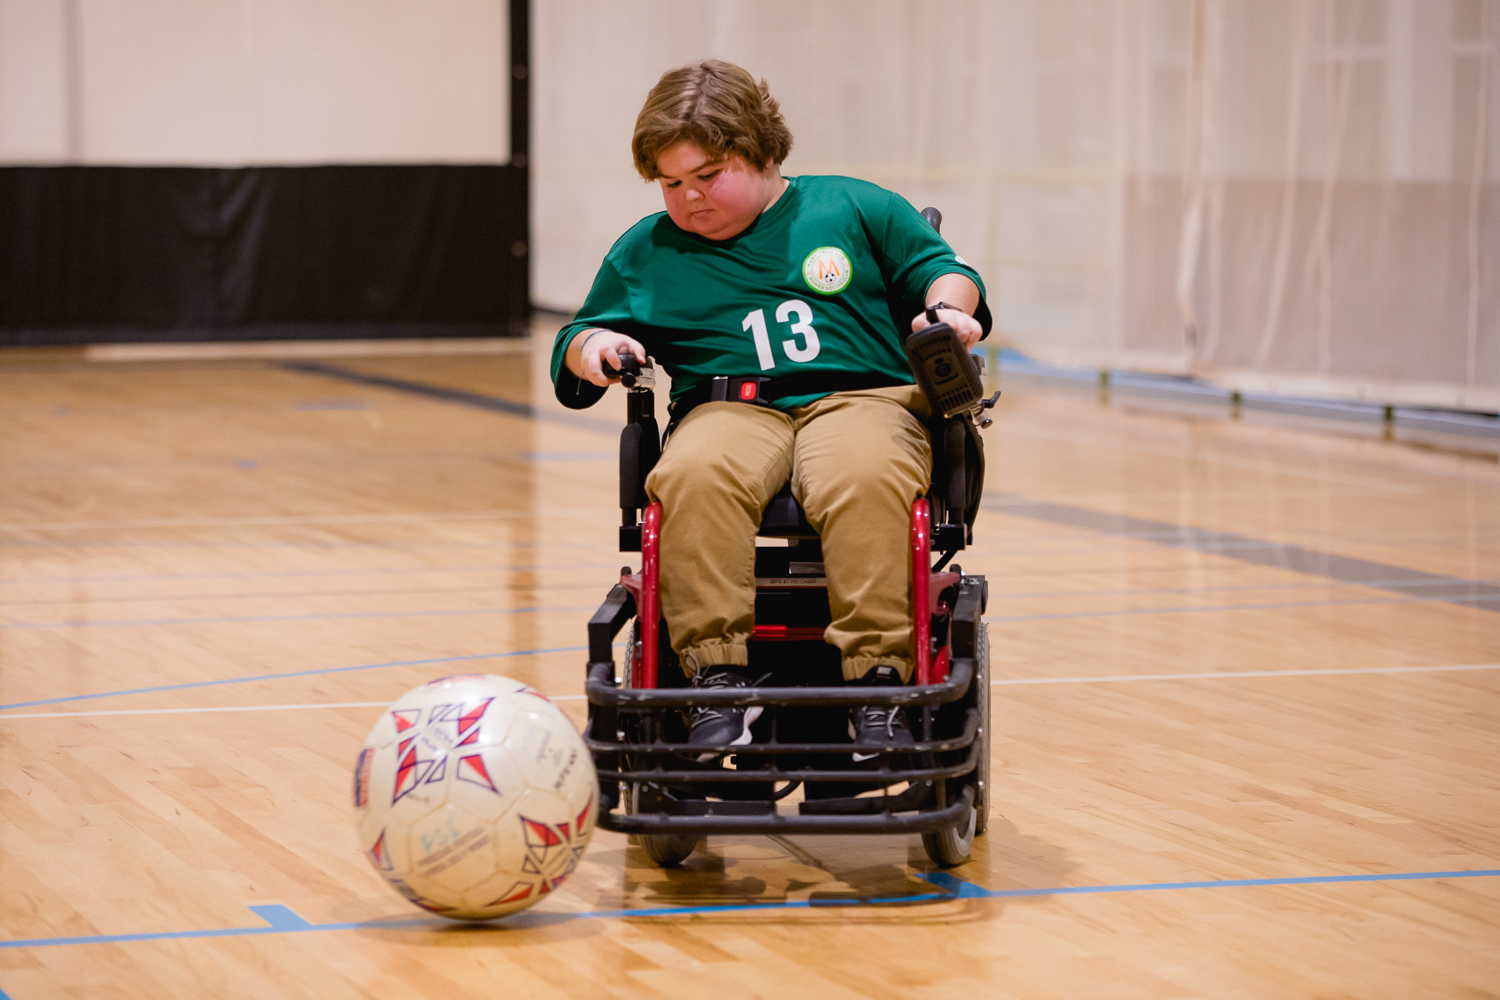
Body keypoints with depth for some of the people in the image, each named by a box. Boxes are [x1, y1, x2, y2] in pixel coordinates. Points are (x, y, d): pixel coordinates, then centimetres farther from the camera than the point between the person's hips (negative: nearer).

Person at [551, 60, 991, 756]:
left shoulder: (854, 208, 19)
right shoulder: (647, 251, 23)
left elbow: (940, 269, 20)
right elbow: (573, 347, 25)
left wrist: (946, 308, -3)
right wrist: (593, 346, 1)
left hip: (861, 395, -1)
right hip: (731, 410, 1)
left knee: (865, 476, -39)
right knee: (692, 476, -37)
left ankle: (877, 680, -38)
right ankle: (720, 679, -36)